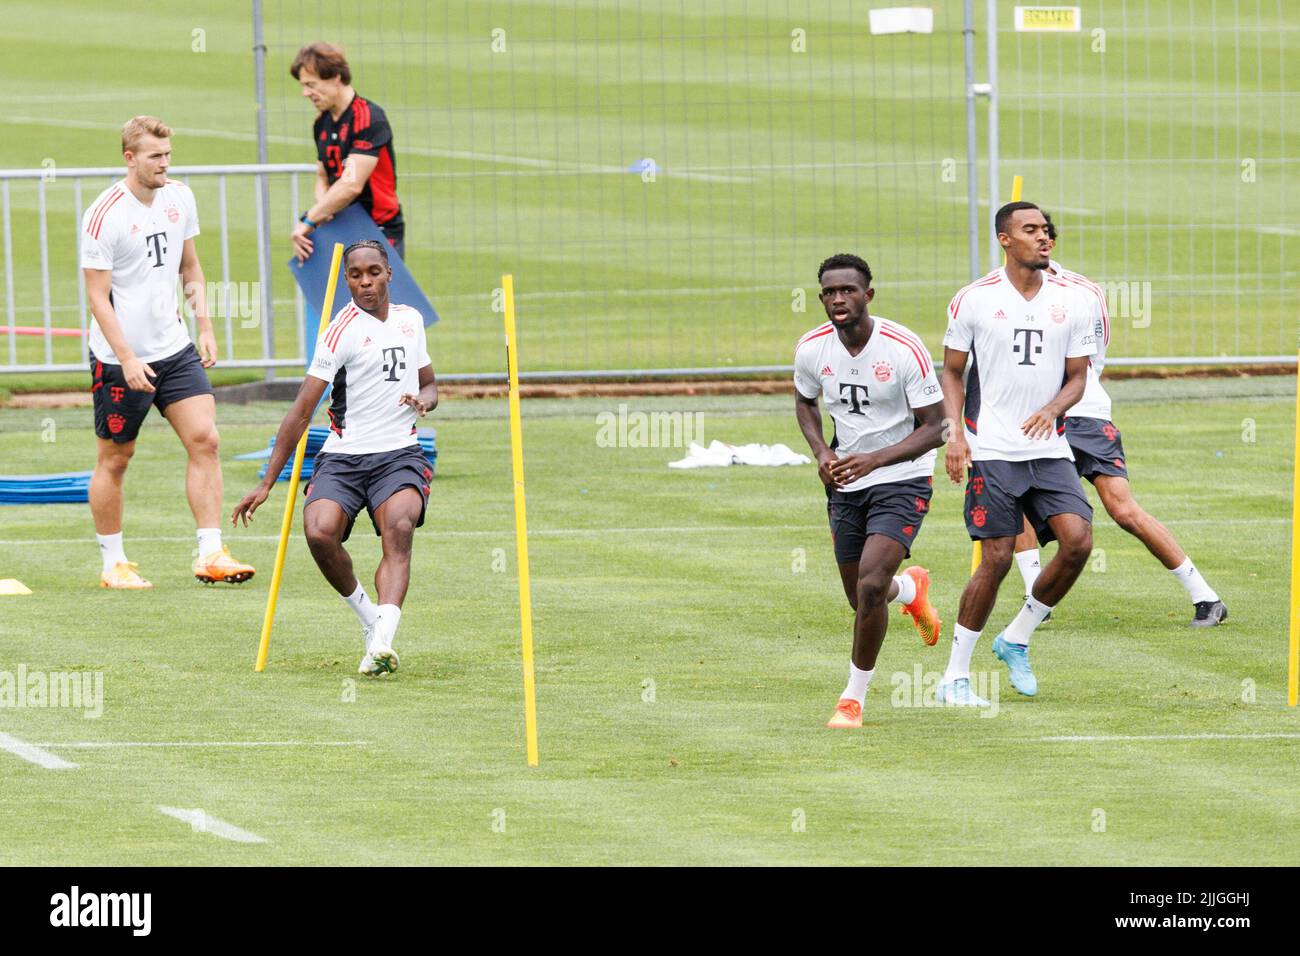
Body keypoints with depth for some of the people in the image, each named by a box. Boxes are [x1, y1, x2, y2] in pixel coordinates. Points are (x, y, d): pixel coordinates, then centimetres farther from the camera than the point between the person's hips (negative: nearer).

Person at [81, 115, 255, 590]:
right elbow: (98, 297, -14)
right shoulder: (103, 216, -15)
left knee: (205, 440, -6)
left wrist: (205, 328, 10)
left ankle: (210, 555, -5)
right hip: (120, 358, -5)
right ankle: (113, 564, 16)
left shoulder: (179, 198, 4)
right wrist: (127, 359, -20)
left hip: (174, 348, 5)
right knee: (114, 459, 4)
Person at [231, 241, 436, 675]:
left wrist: (424, 399, 1)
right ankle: (364, 611, 2)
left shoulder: (410, 320, 12)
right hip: (342, 457, -2)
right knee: (319, 532, -27)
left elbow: (430, 386, 28)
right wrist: (267, 483, -9)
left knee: (398, 528, -28)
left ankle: (382, 642, -40)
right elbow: (301, 411, -6)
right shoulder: (343, 329, -4)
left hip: (399, 455, 2)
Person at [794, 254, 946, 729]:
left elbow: (935, 427, -15)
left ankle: (854, 698, -3)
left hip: (902, 480, -5)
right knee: (861, 599, 12)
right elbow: (804, 401, 16)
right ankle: (911, 588, 50)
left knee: (870, 586, -21)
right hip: (845, 481, 5)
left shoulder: (904, 349, -20)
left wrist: (874, 459, -27)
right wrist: (822, 452, -3)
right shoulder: (812, 348, -6)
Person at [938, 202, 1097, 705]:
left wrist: (1051, 410, -10)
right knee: (997, 559, -9)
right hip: (992, 451, -3)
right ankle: (955, 676, 4)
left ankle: (1016, 640, 8)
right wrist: (954, 431, -5)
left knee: (1078, 540, -14)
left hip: (1049, 450, 3)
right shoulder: (974, 300, 0)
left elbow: (1077, 377, 11)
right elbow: (952, 371, 8)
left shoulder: (1071, 301, 7)